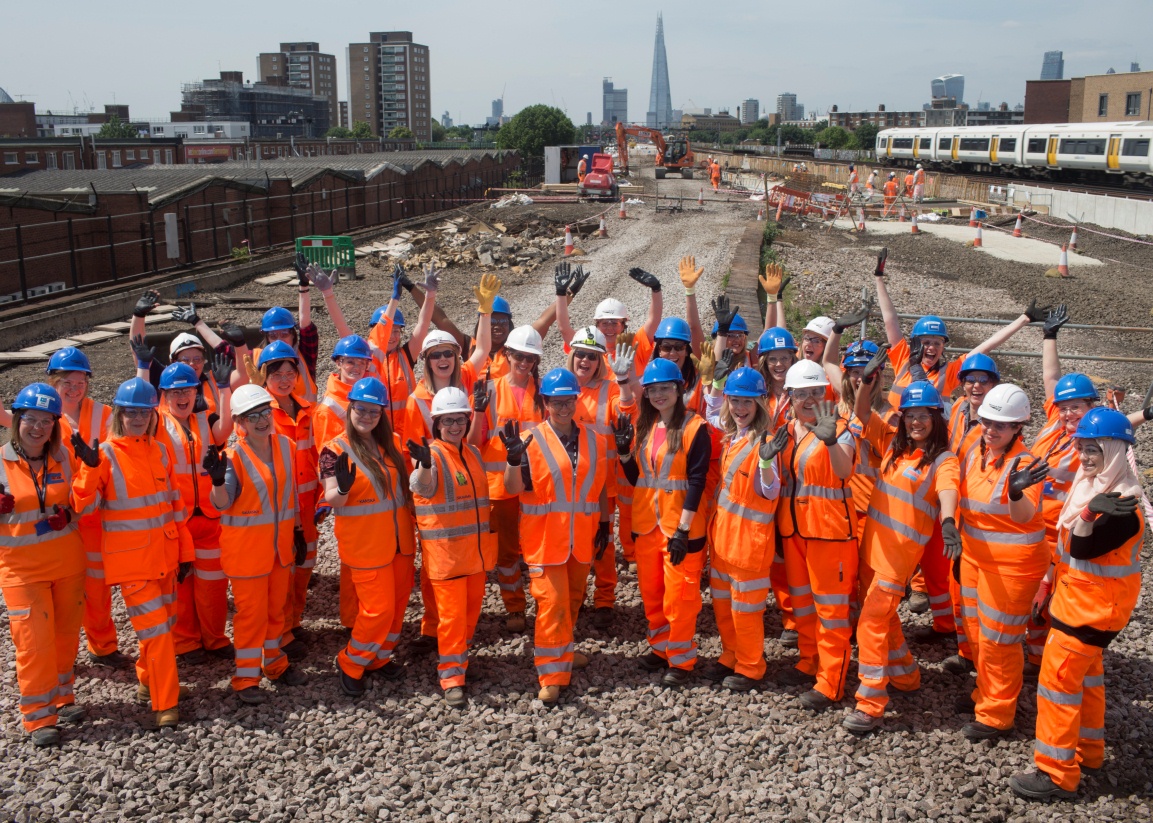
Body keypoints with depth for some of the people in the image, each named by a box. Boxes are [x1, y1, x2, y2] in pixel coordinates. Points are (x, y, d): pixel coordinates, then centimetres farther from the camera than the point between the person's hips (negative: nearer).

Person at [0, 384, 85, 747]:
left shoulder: (65, 458, 0)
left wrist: (70, 514, -8)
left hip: (68, 563, 3)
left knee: (66, 634, 13)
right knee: (35, 640, -4)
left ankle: (61, 697, 31)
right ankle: (39, 716, 10)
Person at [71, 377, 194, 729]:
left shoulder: (161, 453, 5)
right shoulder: (105, 455, -10)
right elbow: (83, 505, -18)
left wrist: (185, 551, 13)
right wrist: (90, 468, -33)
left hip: (164, 556, 5)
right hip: (131, 560, -5)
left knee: (164, 625, 17)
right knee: (156, 630, -6)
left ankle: (148, 680, 39)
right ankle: (165, 704, 6)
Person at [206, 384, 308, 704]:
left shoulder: (285, 446, 2)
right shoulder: (234, 456, -14)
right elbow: (222, 503, -22)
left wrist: (298, 531, 14)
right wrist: (218, 480, -42)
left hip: (280, 543, 5)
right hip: (246, 546, -5)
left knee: (276, 607, 17)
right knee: (251, 611, 1)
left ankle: (275, 663, 34)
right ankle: (246, 678, 13)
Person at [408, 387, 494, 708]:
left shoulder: (474, 453, 9)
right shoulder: (431, 455, -13)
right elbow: (423, 488, -37)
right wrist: (424, 465, -55)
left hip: (476, 548, 7)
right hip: (444, 550, -6)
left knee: (472, 609, 15)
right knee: (451, 613, -4)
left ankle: (459, 660, 34)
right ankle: (451, 678, 5)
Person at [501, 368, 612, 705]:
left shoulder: (595, 440, 4)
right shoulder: (532, 441, -8)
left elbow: (600, 485, 14)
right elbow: (513, 488, -13)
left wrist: (605, 523, 14)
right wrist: (513, 457, -29)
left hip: (582, 536, 5)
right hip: (544, 537, -4)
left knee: (573, 599, 18)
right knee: (552, 602, -7)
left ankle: (563, 652, 39)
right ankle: (553, 675, 0)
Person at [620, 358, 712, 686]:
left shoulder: (695, 428, -9)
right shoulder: (643, 427, 9)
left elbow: (697, 482, -13)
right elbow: (636, 477, 12)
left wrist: (683, 529, -17)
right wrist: (623, 454, -5)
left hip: (680, 524, -6)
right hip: (646, 522, 6)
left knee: (678, 593, 0)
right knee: (650, 589, 14)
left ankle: (681, 659, 12)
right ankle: (660, 647, 30)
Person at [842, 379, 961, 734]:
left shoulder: (943, 460, -9)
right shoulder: (893, 442, 8)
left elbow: (947, 491, -28)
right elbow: (863, 413, 8)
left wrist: (948, 521, -48)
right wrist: (867, 383, -10)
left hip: (901, 548, -7)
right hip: (873, 541, 7)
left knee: (872, 620, -11)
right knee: (883, 614, 20)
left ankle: (871, 705, -5)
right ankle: (906, 677, 39)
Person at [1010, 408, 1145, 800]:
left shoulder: (1122, 510, -25)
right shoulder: (1091, 486, 4)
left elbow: (1083, 549, -32)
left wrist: (1089, 514, -48)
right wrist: (1050, 583, 18)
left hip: (1093, 607, -10)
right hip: (1076, 598, 10)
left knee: (1058, 679, -6)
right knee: (1085, 674, 21)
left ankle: (1058, 773, 3)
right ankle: (1087, 750, 37)